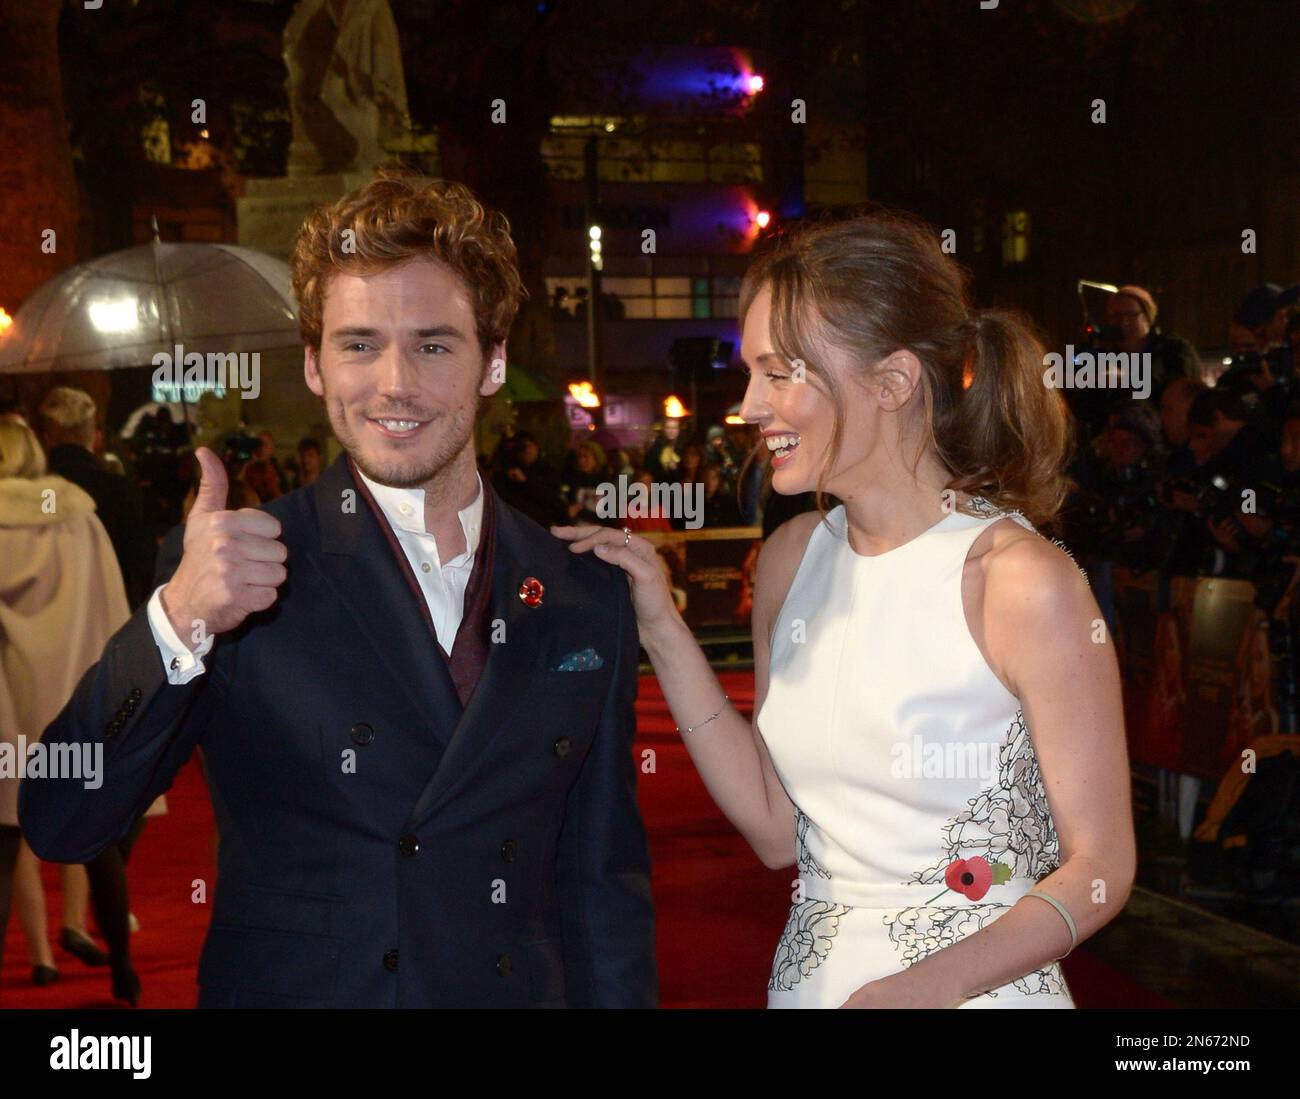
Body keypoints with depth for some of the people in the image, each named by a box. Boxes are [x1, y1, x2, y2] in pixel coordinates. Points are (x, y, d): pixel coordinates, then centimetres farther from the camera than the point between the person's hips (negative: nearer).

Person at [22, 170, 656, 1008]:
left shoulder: (589, 596, -1)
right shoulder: (221, 570, -9)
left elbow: (605, 884, 3)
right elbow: (58, 828, -16)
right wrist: (177, 623, -29)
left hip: (523, 986, 2)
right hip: (285, 984, -2)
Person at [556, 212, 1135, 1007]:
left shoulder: (1023, 580, -18)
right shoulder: (794, 557, -1)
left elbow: (1099, 869, -13)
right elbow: (777, 829, -1)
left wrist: (931, 983, -26)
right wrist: (662, 630, -5)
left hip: (981, 988, -5)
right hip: (807, 981, 6)